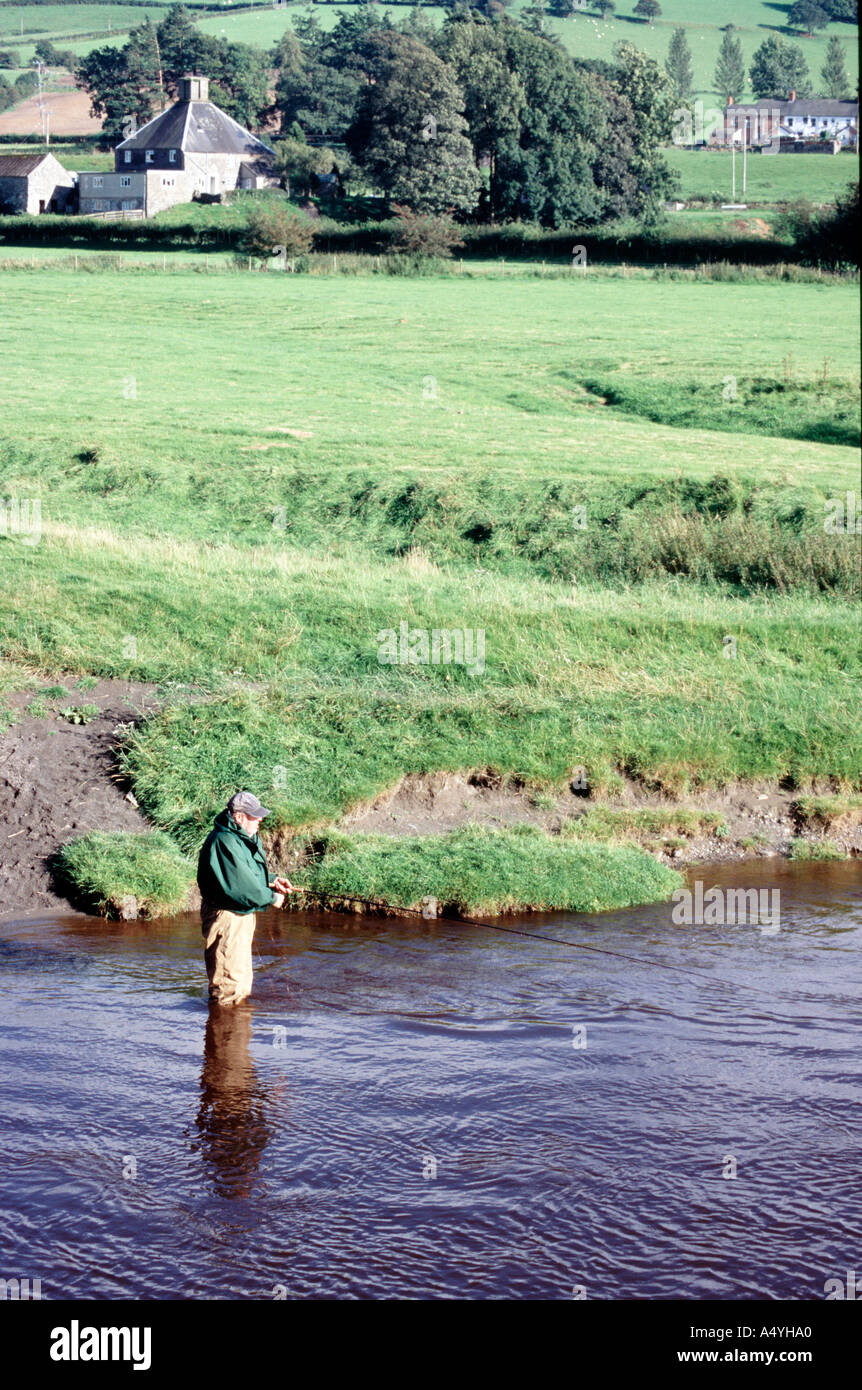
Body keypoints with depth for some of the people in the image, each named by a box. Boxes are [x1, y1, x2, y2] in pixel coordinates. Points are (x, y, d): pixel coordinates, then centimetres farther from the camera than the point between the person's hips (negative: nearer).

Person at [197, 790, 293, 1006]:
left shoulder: (246, 838, 10)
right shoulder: (224, 841, -23)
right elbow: (240, 885, -26)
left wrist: (271, 882, 2)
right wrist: (270, 898, -15)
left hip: (242, 914, 11)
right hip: (225, 915, -11)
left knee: (243, 979, 21)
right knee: (230, 980, -7)